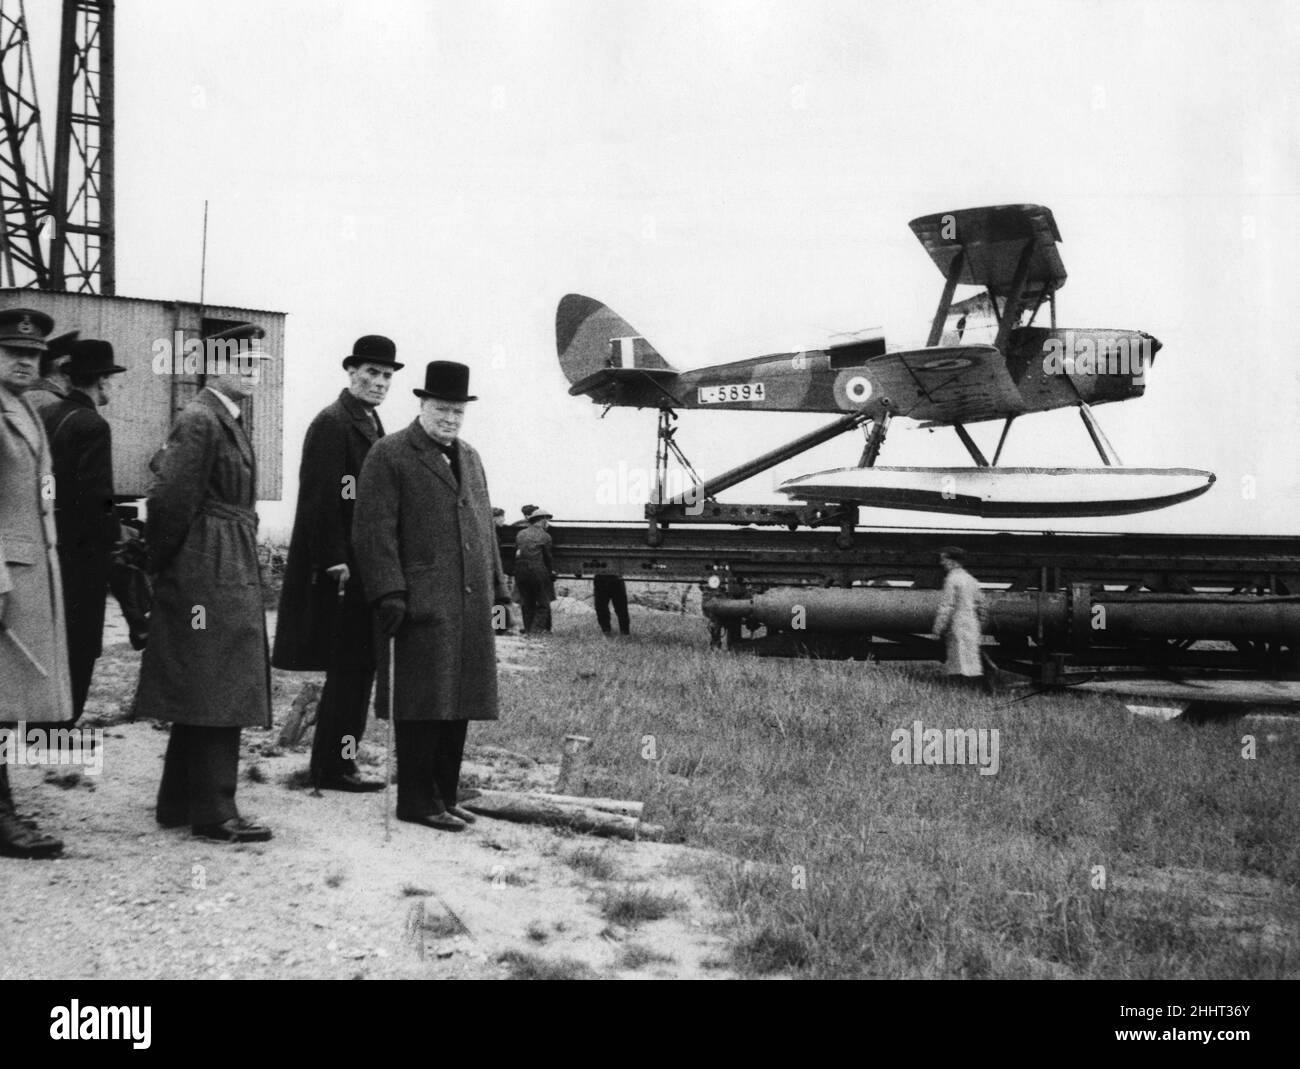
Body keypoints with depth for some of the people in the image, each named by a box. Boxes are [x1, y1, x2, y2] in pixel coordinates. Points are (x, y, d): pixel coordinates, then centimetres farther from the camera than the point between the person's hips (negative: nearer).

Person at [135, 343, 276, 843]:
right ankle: (214, 813, 2)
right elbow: (171, 499, -19)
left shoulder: (230, 422, 17)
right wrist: (162, 562, -8)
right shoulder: (198, 421, -15)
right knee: (217, 696, -5)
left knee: (201, 699, 15)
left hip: (232, 577, 10)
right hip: (211, 577, -10)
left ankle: (179, 803, 24)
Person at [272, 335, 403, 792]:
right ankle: (333, 767, 3)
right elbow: (320, 498, -18)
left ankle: (337, 761, 20)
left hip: (362, 568, 10)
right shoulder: (331, 424, -12)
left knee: (357, 668, 12)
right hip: (340, 569, -9)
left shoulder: (370, 424, 17)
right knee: (348, 669, -5)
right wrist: (335, 562, -21)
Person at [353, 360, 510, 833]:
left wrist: (495, 588, 17)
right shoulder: (389, 456, -2)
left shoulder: (469, 457, 20)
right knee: (424, 705, -4)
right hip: (421, 605, -7)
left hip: (469, 607, 7)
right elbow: (373, 531, -9)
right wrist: (389, 594, -16)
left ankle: (444, 796, 20)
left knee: (458, 704, 10)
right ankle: (418, 801, 6)